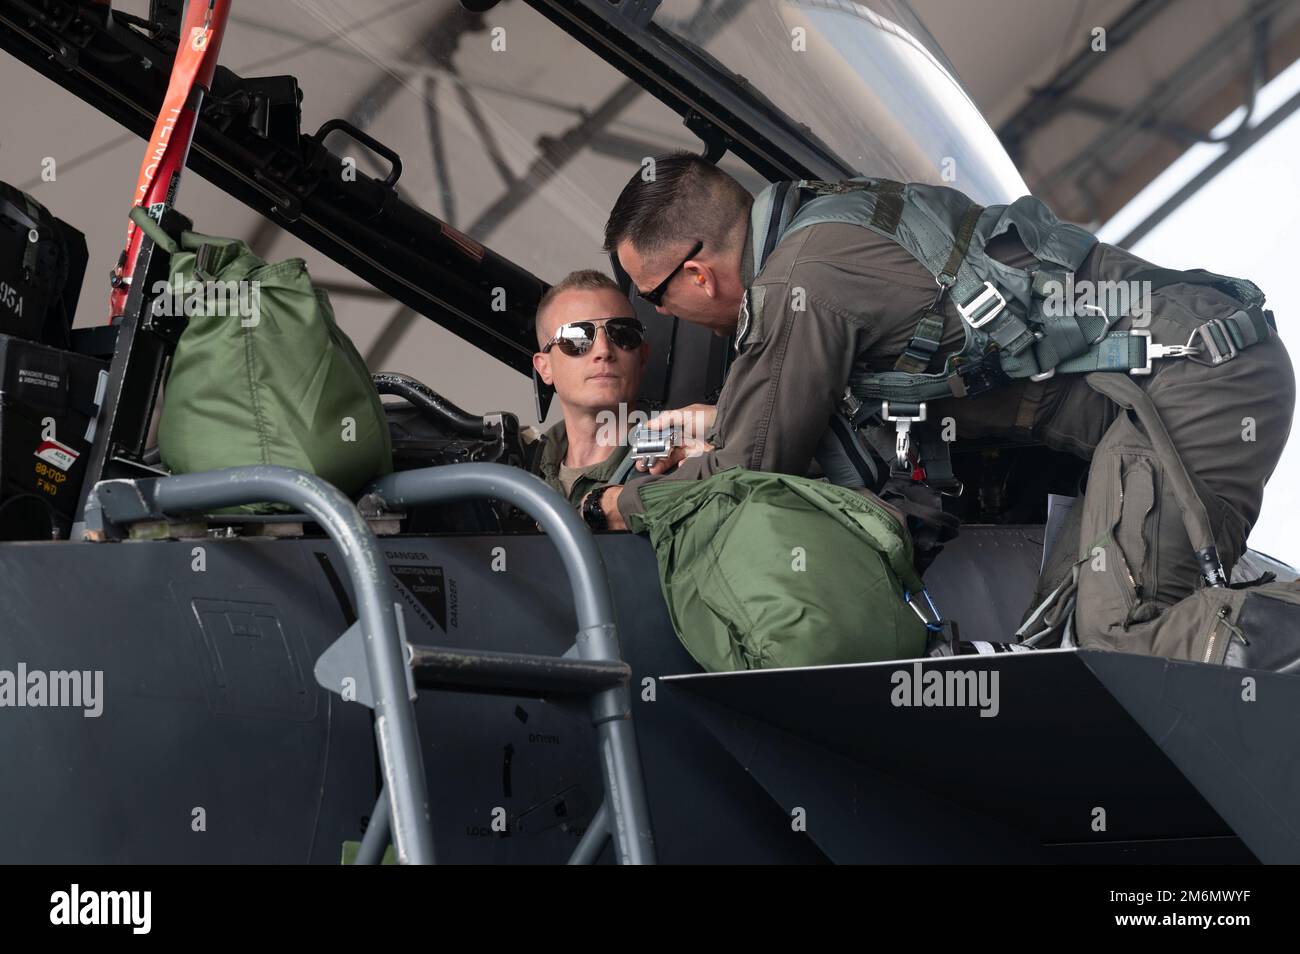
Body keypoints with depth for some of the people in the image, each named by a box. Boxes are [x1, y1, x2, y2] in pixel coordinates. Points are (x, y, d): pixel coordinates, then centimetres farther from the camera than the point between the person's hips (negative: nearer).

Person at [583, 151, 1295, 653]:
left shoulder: (797, 286, -14)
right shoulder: (823, 212, 15)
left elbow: (751, 472, -1)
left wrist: (626, 505, 15)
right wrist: (720, 419, 34)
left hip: (1197, 376, -10)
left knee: (1122, 635, -20)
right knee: (1064, 615, 6)